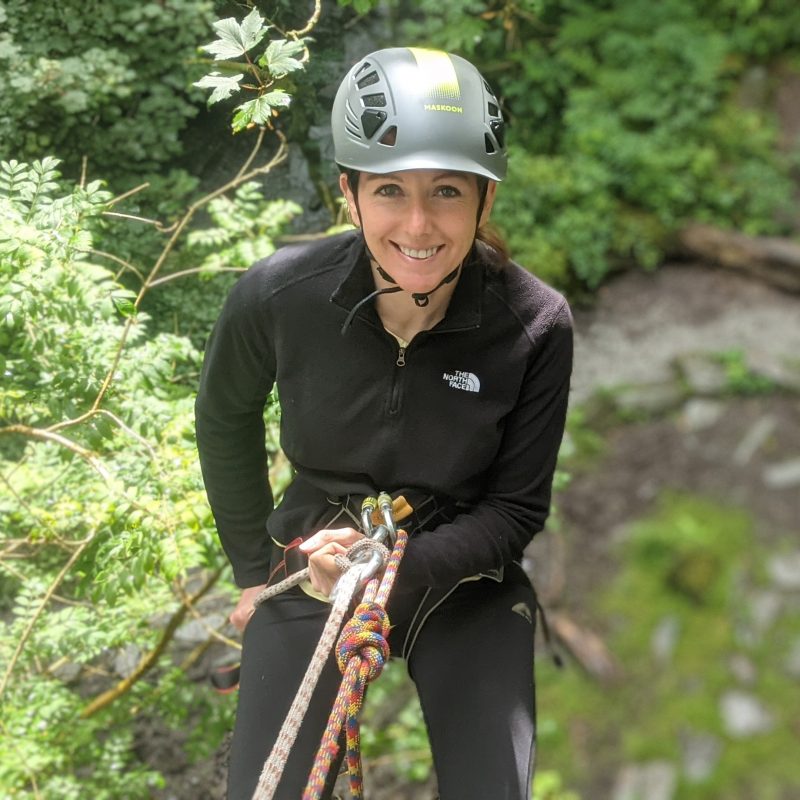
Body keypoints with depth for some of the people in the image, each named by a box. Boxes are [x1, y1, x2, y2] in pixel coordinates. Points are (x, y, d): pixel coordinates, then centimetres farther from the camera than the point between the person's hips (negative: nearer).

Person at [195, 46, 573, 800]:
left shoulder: (536, 325, -21)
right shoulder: (277, 294, -20)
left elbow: (517, 508, -11)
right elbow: (225, 419, 2)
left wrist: (398, 567, -28)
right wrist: (254, 568, 6)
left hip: (464, 586, 0)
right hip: (313, 570, 0)